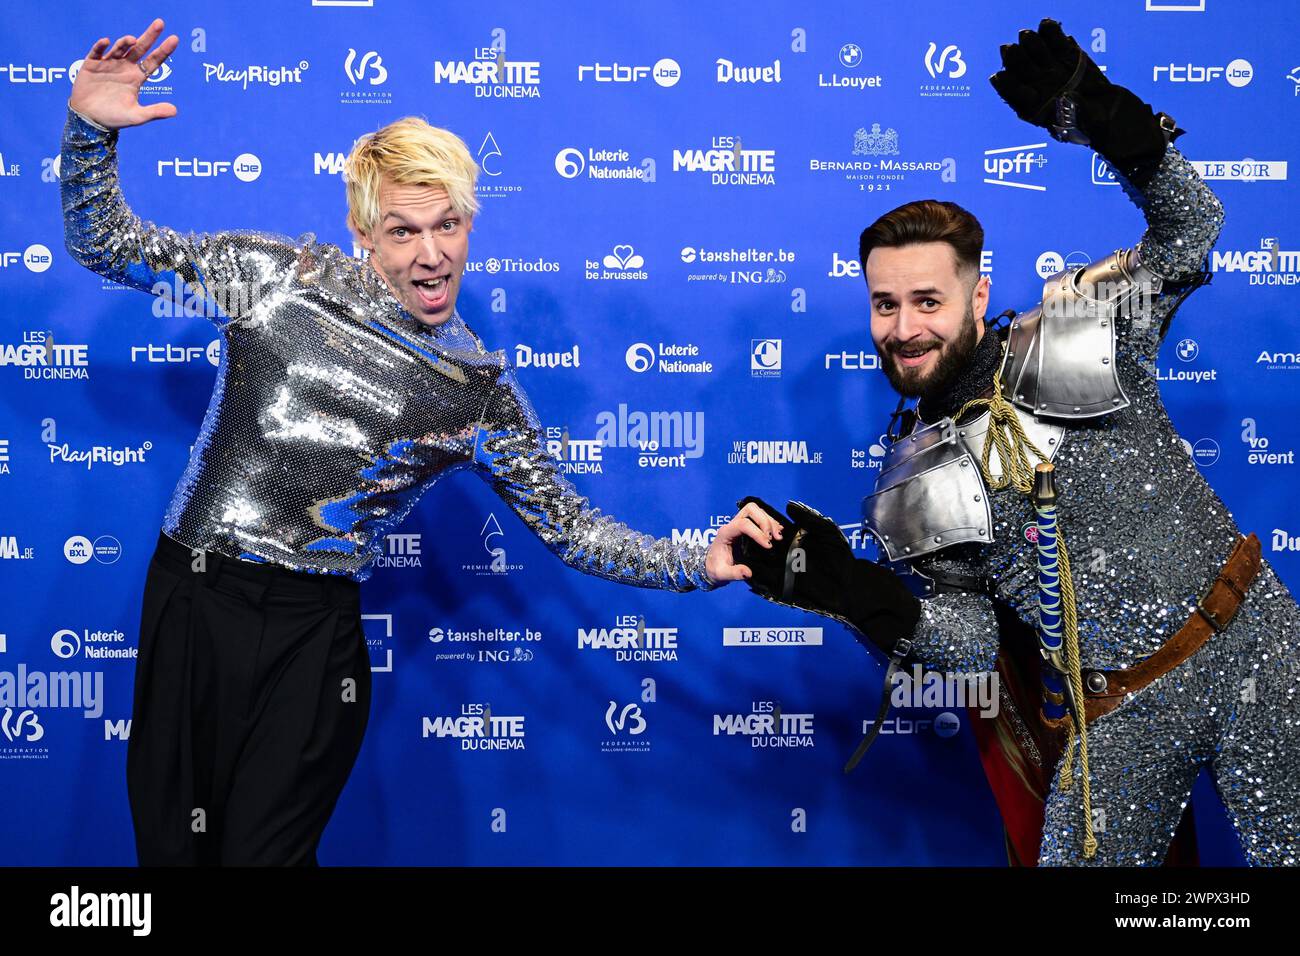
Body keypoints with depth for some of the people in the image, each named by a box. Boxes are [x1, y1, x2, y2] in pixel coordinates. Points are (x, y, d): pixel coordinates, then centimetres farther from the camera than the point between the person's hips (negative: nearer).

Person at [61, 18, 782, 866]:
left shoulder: (480, 391, 1)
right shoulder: (280, 276, -1)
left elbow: (569, 528, 6)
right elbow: (107, 247, 7)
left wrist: (698, 564, -5)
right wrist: (91, 130, -11)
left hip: (313, 632, 0)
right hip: (191, 596, 1)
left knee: (265, 850, 2)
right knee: (172, 844, 8)